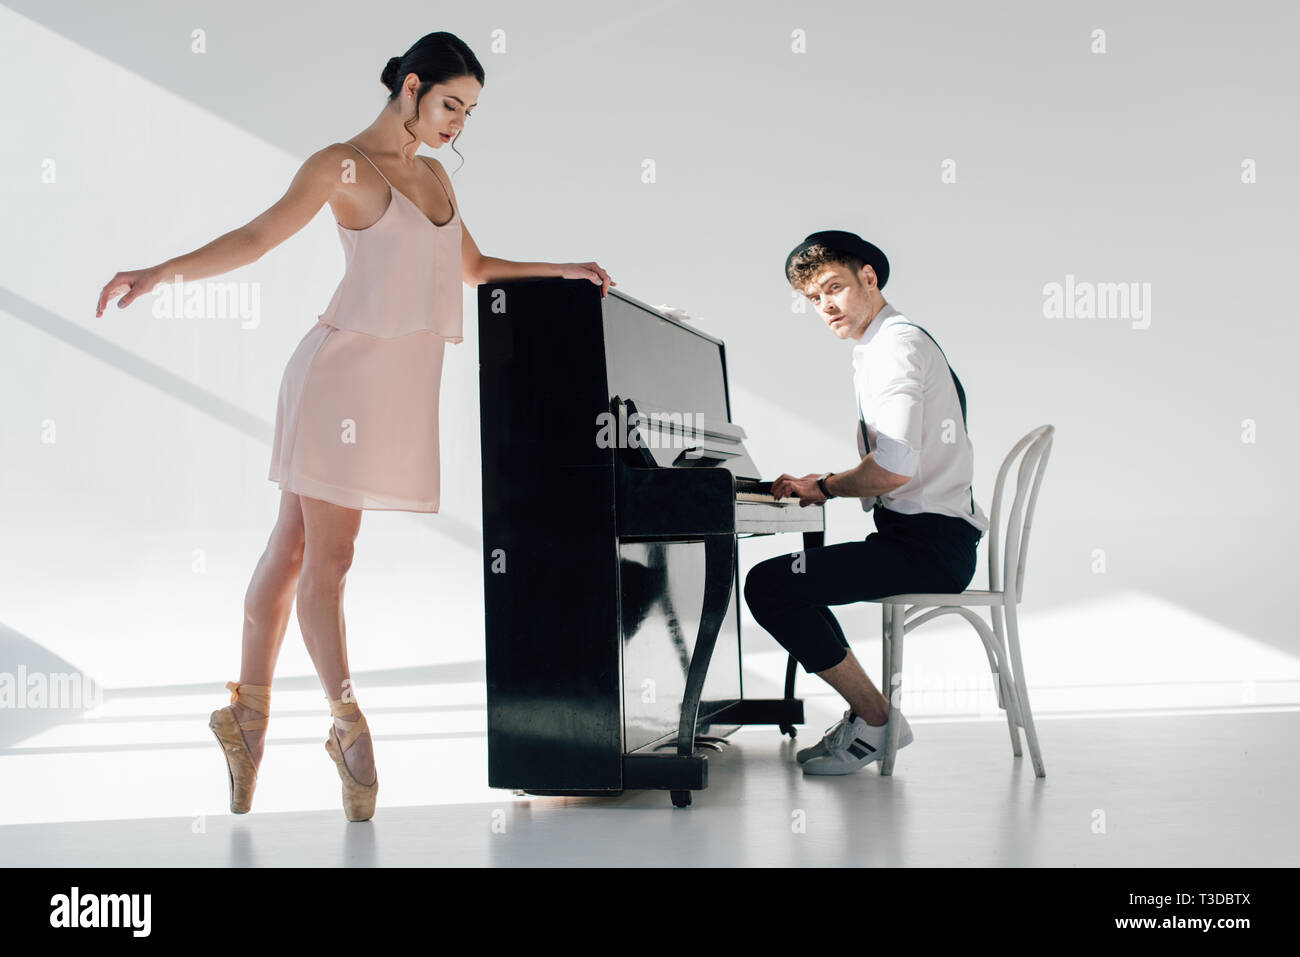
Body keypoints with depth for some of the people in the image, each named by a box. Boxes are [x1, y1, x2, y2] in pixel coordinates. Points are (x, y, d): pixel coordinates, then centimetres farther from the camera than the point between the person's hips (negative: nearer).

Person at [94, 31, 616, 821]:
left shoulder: (433, 173, 18)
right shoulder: (344, 165, -4)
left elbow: (472, 268, 27)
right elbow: (257, 236, -10)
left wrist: (563, 271, 25)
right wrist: (161, 273, -22)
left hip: (398, 384, 7)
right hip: (347, 368, -7)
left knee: (296, 546, 11)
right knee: (326, 557, -2)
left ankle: (249, 712, 18)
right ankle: (350, 727, 2)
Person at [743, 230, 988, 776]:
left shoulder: (897, 346, -13)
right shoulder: (884, 345, 20)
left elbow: (895, 469, -25)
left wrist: (827, 487, -8)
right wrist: (825, 484, 11)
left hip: (929, 545, -11)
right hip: (923, 535, 11)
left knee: (767, 585, -18)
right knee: (784, 583, 23)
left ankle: (874, 720, -8)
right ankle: (865, 718, 18)